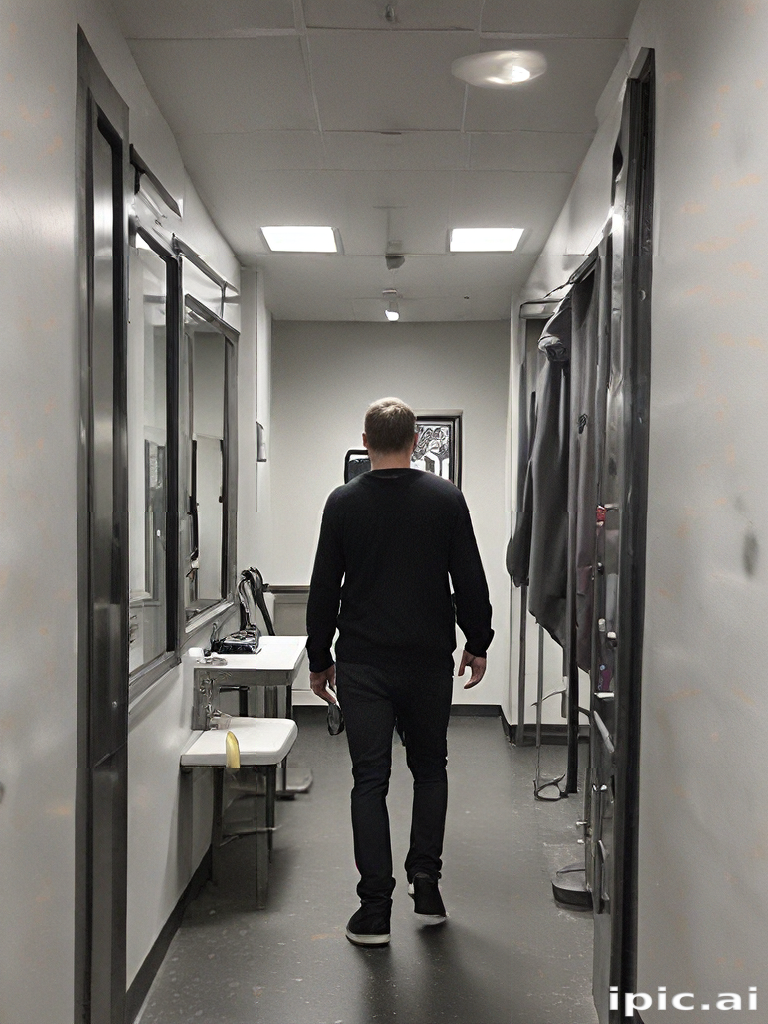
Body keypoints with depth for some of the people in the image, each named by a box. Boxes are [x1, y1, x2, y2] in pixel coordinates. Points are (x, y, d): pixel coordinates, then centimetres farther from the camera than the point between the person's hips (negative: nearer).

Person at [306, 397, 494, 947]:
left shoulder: (343, 502, -2)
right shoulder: (446, 498, -2)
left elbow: (324, 589, 1)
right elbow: (470, 580, -1)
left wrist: (320, 659, 9)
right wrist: (478, 643, 11)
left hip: (362, 664, 0)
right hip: (428, 660, 1)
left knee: (370, 780, 4)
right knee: (430, 767, 18)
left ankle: (375, 909, 4)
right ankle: (426, 887, 15)